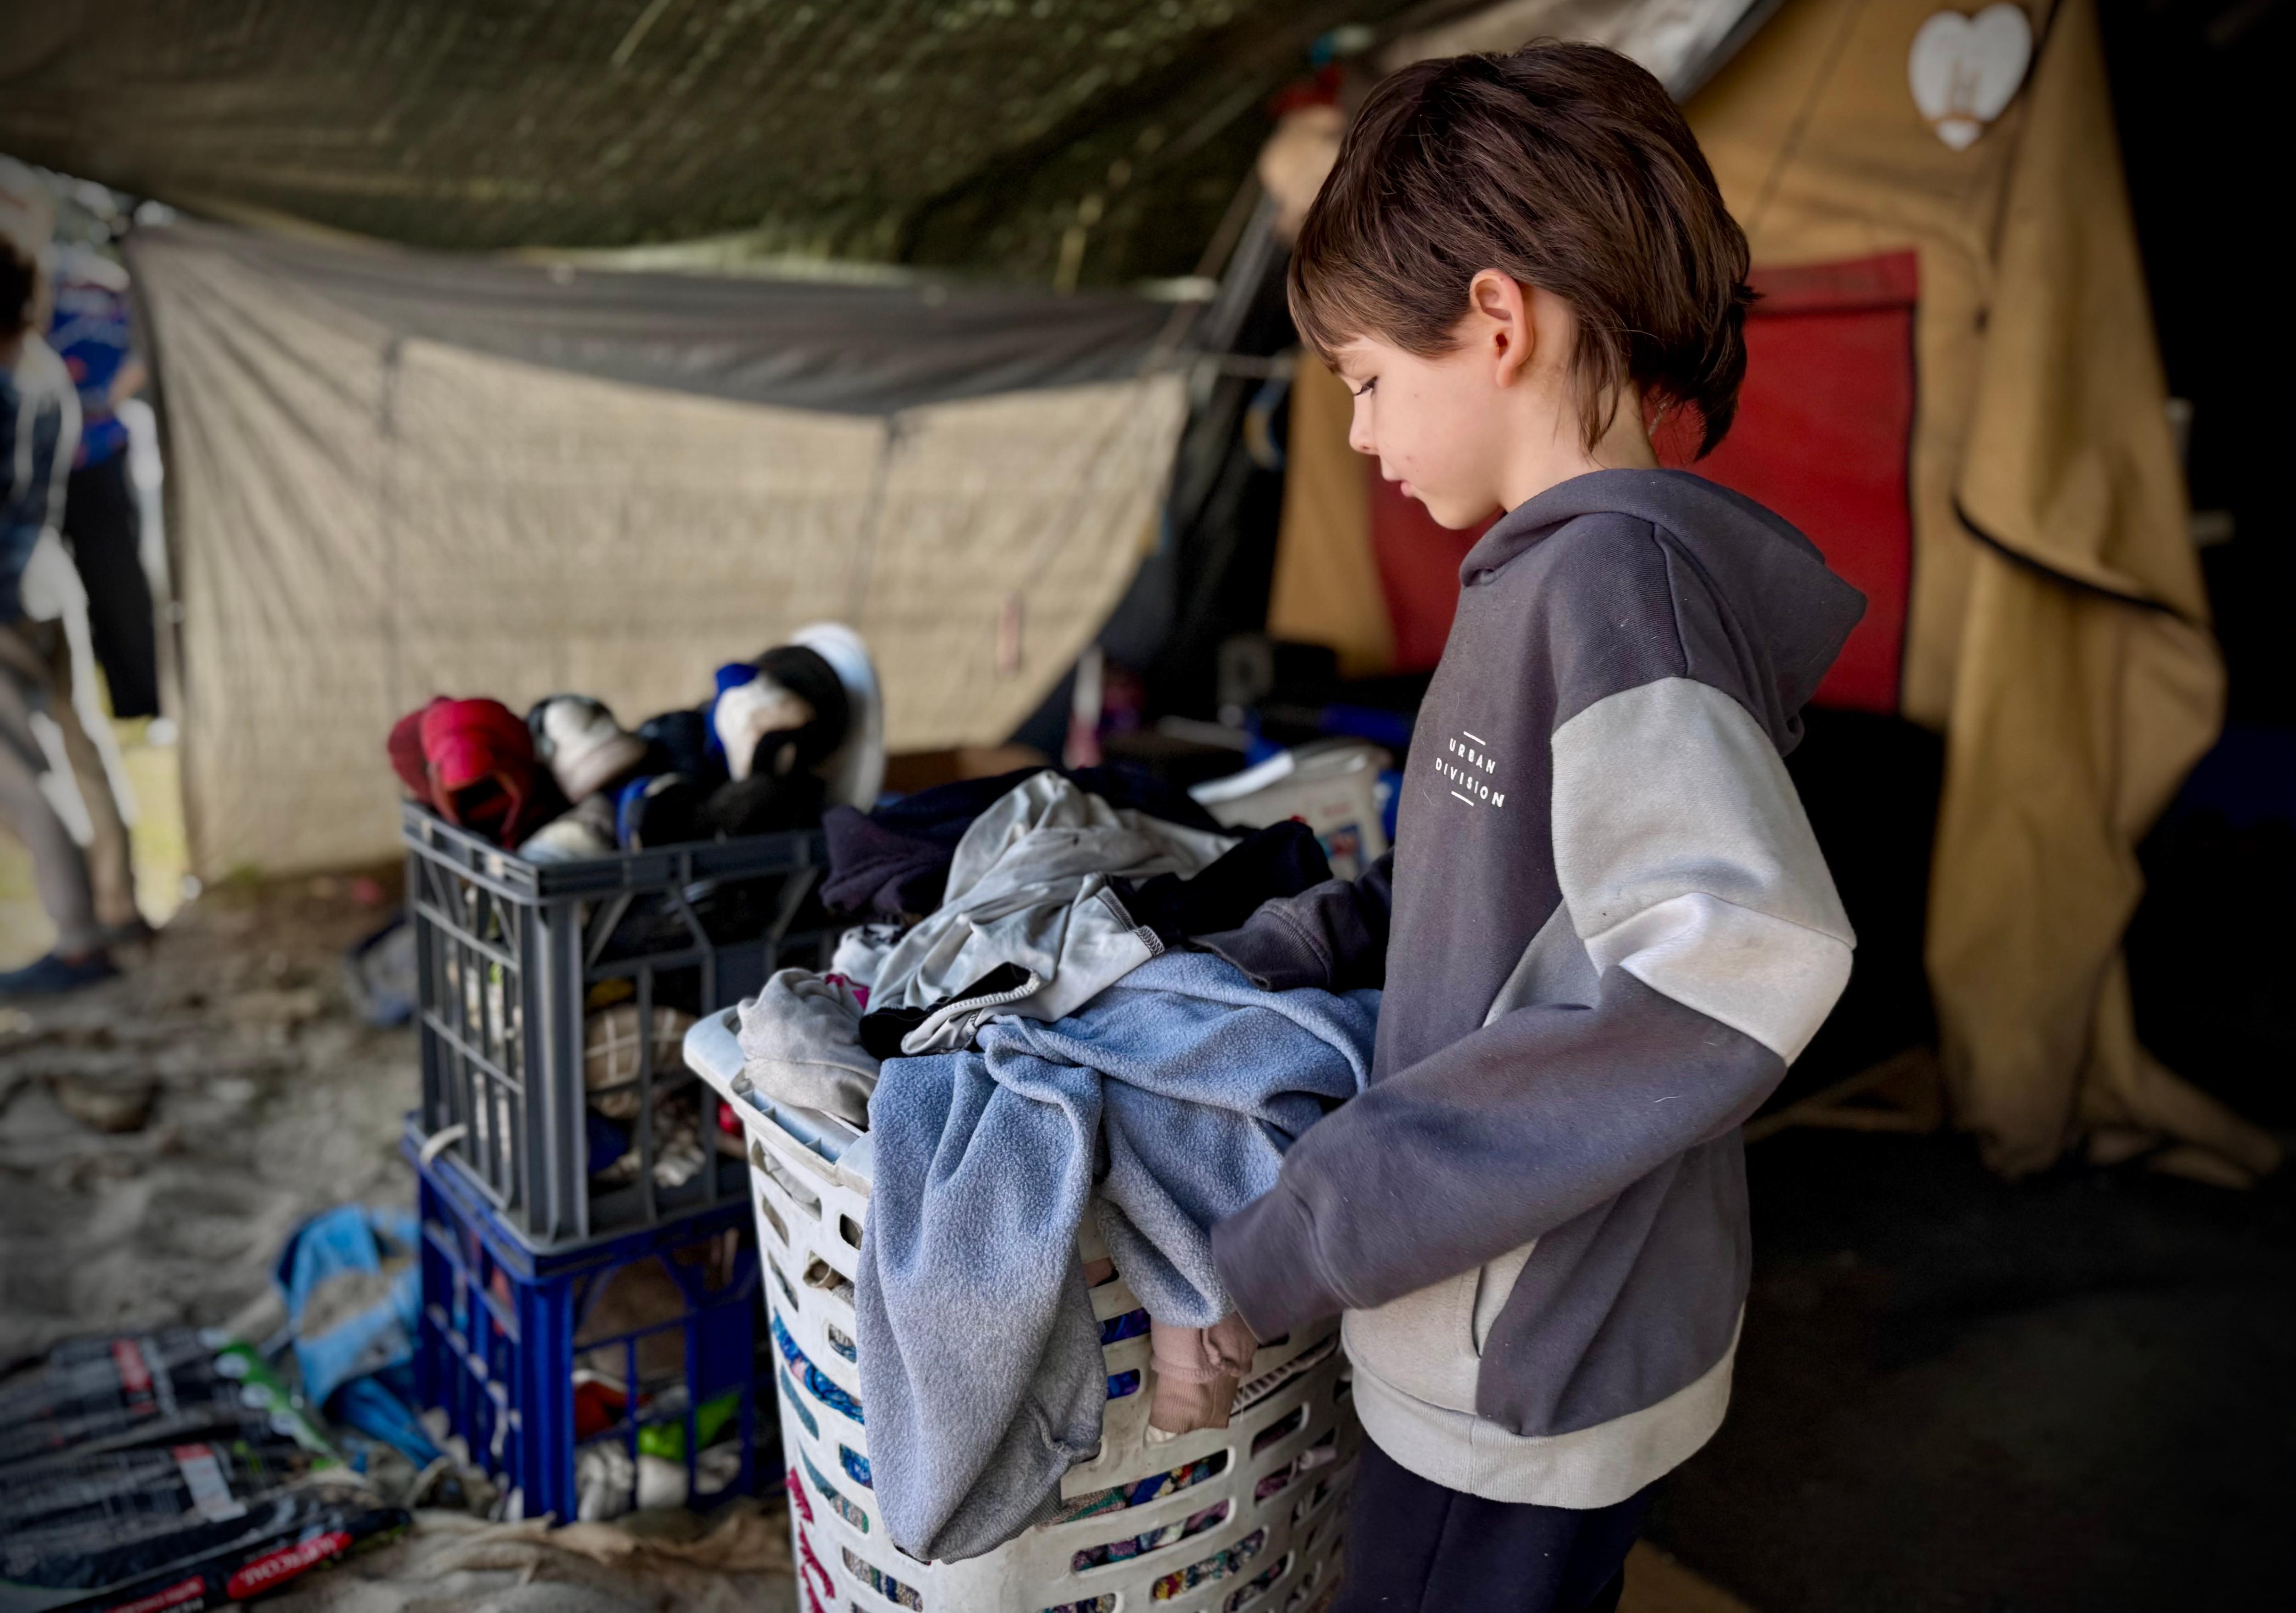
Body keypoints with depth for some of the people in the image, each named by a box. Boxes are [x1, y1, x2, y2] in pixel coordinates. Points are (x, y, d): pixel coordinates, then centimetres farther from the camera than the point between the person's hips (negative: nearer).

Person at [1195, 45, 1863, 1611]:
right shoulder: (1553, 569, 7)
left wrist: (1286, 1248, -31)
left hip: (1533, 1379, -8)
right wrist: (1252, 957, 4)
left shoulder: (1615, 571, -23)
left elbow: (1738, 954, -35)